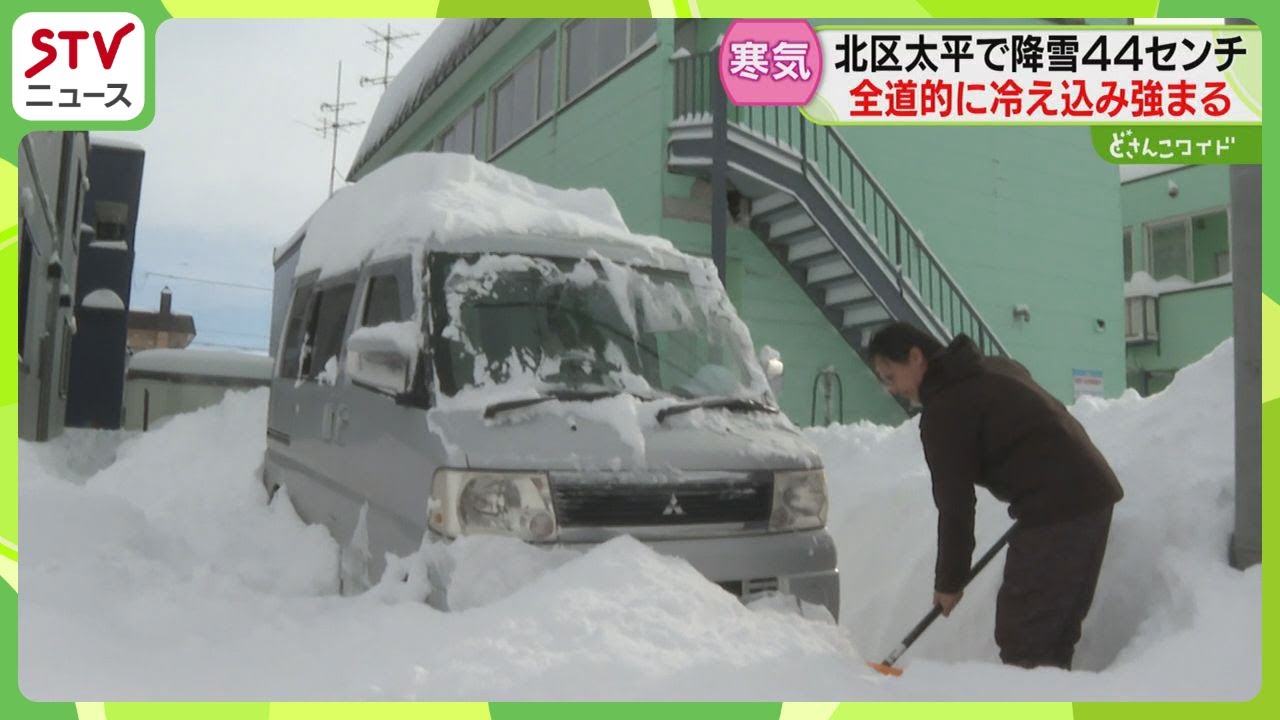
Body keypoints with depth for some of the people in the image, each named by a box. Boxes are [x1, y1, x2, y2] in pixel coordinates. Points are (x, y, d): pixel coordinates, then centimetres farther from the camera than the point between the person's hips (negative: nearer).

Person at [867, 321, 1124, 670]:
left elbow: (955, 506, -8)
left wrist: (949, 582, 2)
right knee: (1058, 629, 15)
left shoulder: (943, 410, -10)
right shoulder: (996, 368, 17)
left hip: (1055, 510, -10)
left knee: (1021, 635, -5)